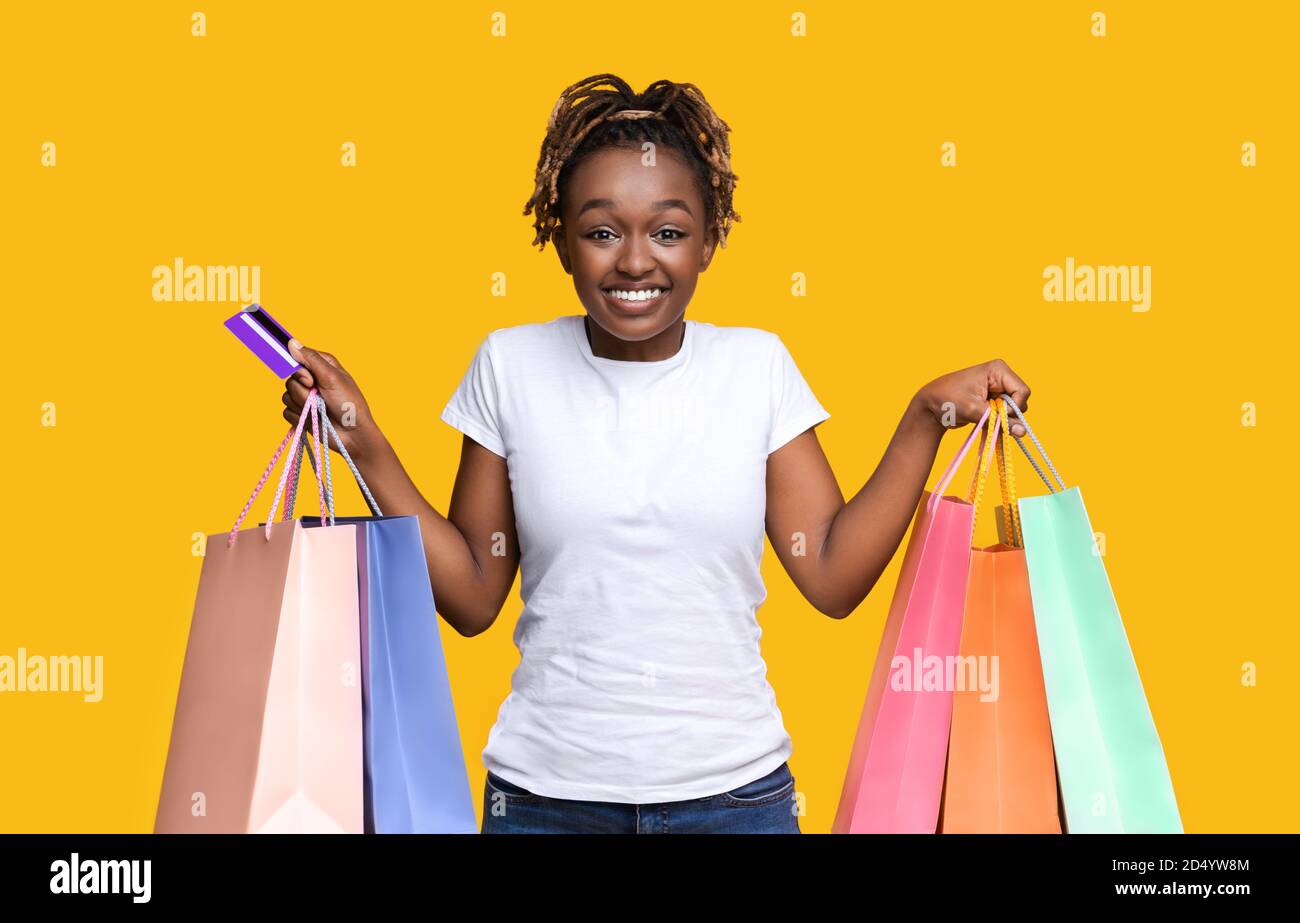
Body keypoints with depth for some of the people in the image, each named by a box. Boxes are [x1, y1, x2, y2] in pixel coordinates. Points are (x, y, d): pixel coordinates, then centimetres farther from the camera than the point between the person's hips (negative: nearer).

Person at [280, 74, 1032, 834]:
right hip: (545, 792, 0)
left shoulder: (758, 366, -2)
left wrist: (927, 418, -9)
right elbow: (472, 598, 0)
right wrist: (366, 445, -8)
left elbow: (832, 576, -3)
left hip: (733, 790, 0)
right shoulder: (511, 366, -3)